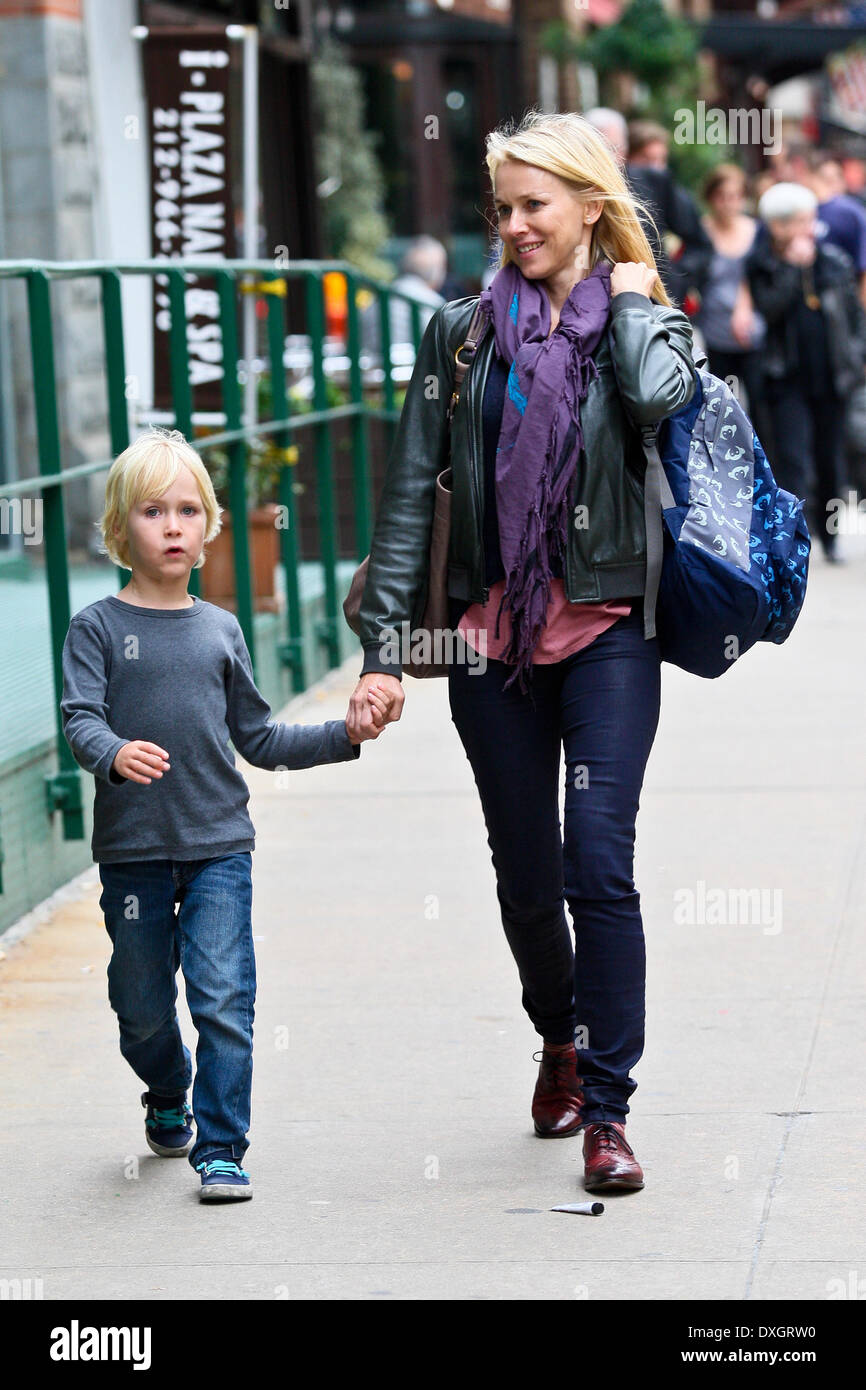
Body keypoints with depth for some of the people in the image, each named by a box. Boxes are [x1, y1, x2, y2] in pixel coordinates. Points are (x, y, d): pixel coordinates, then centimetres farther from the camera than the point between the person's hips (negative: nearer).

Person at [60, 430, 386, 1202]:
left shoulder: (220, 630, 9)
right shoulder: (98, 628, -1)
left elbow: (258, 739, 15)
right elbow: (81, 718, -13)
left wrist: (343, 738, 7)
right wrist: (115, 755, -34)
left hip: (219, 846, 1)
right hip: (133, 847, -1)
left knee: (224, 998, -10)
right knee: (142, 1005, 11)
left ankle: (221, 1148, -3)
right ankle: (168, 1099, 40)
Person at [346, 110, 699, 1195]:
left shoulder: (642, 320, 3)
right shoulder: (461, 333, 6)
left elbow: (660, 398, -22)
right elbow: (410, 493, 3)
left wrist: (629, 298, -5)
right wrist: (383, 646, -4)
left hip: (607, 633, -2)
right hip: (493, 637, 2)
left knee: (599, 863, -13)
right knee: (525, 874, 10)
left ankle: (607, 1107, -6)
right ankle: (560, 1036, 37)